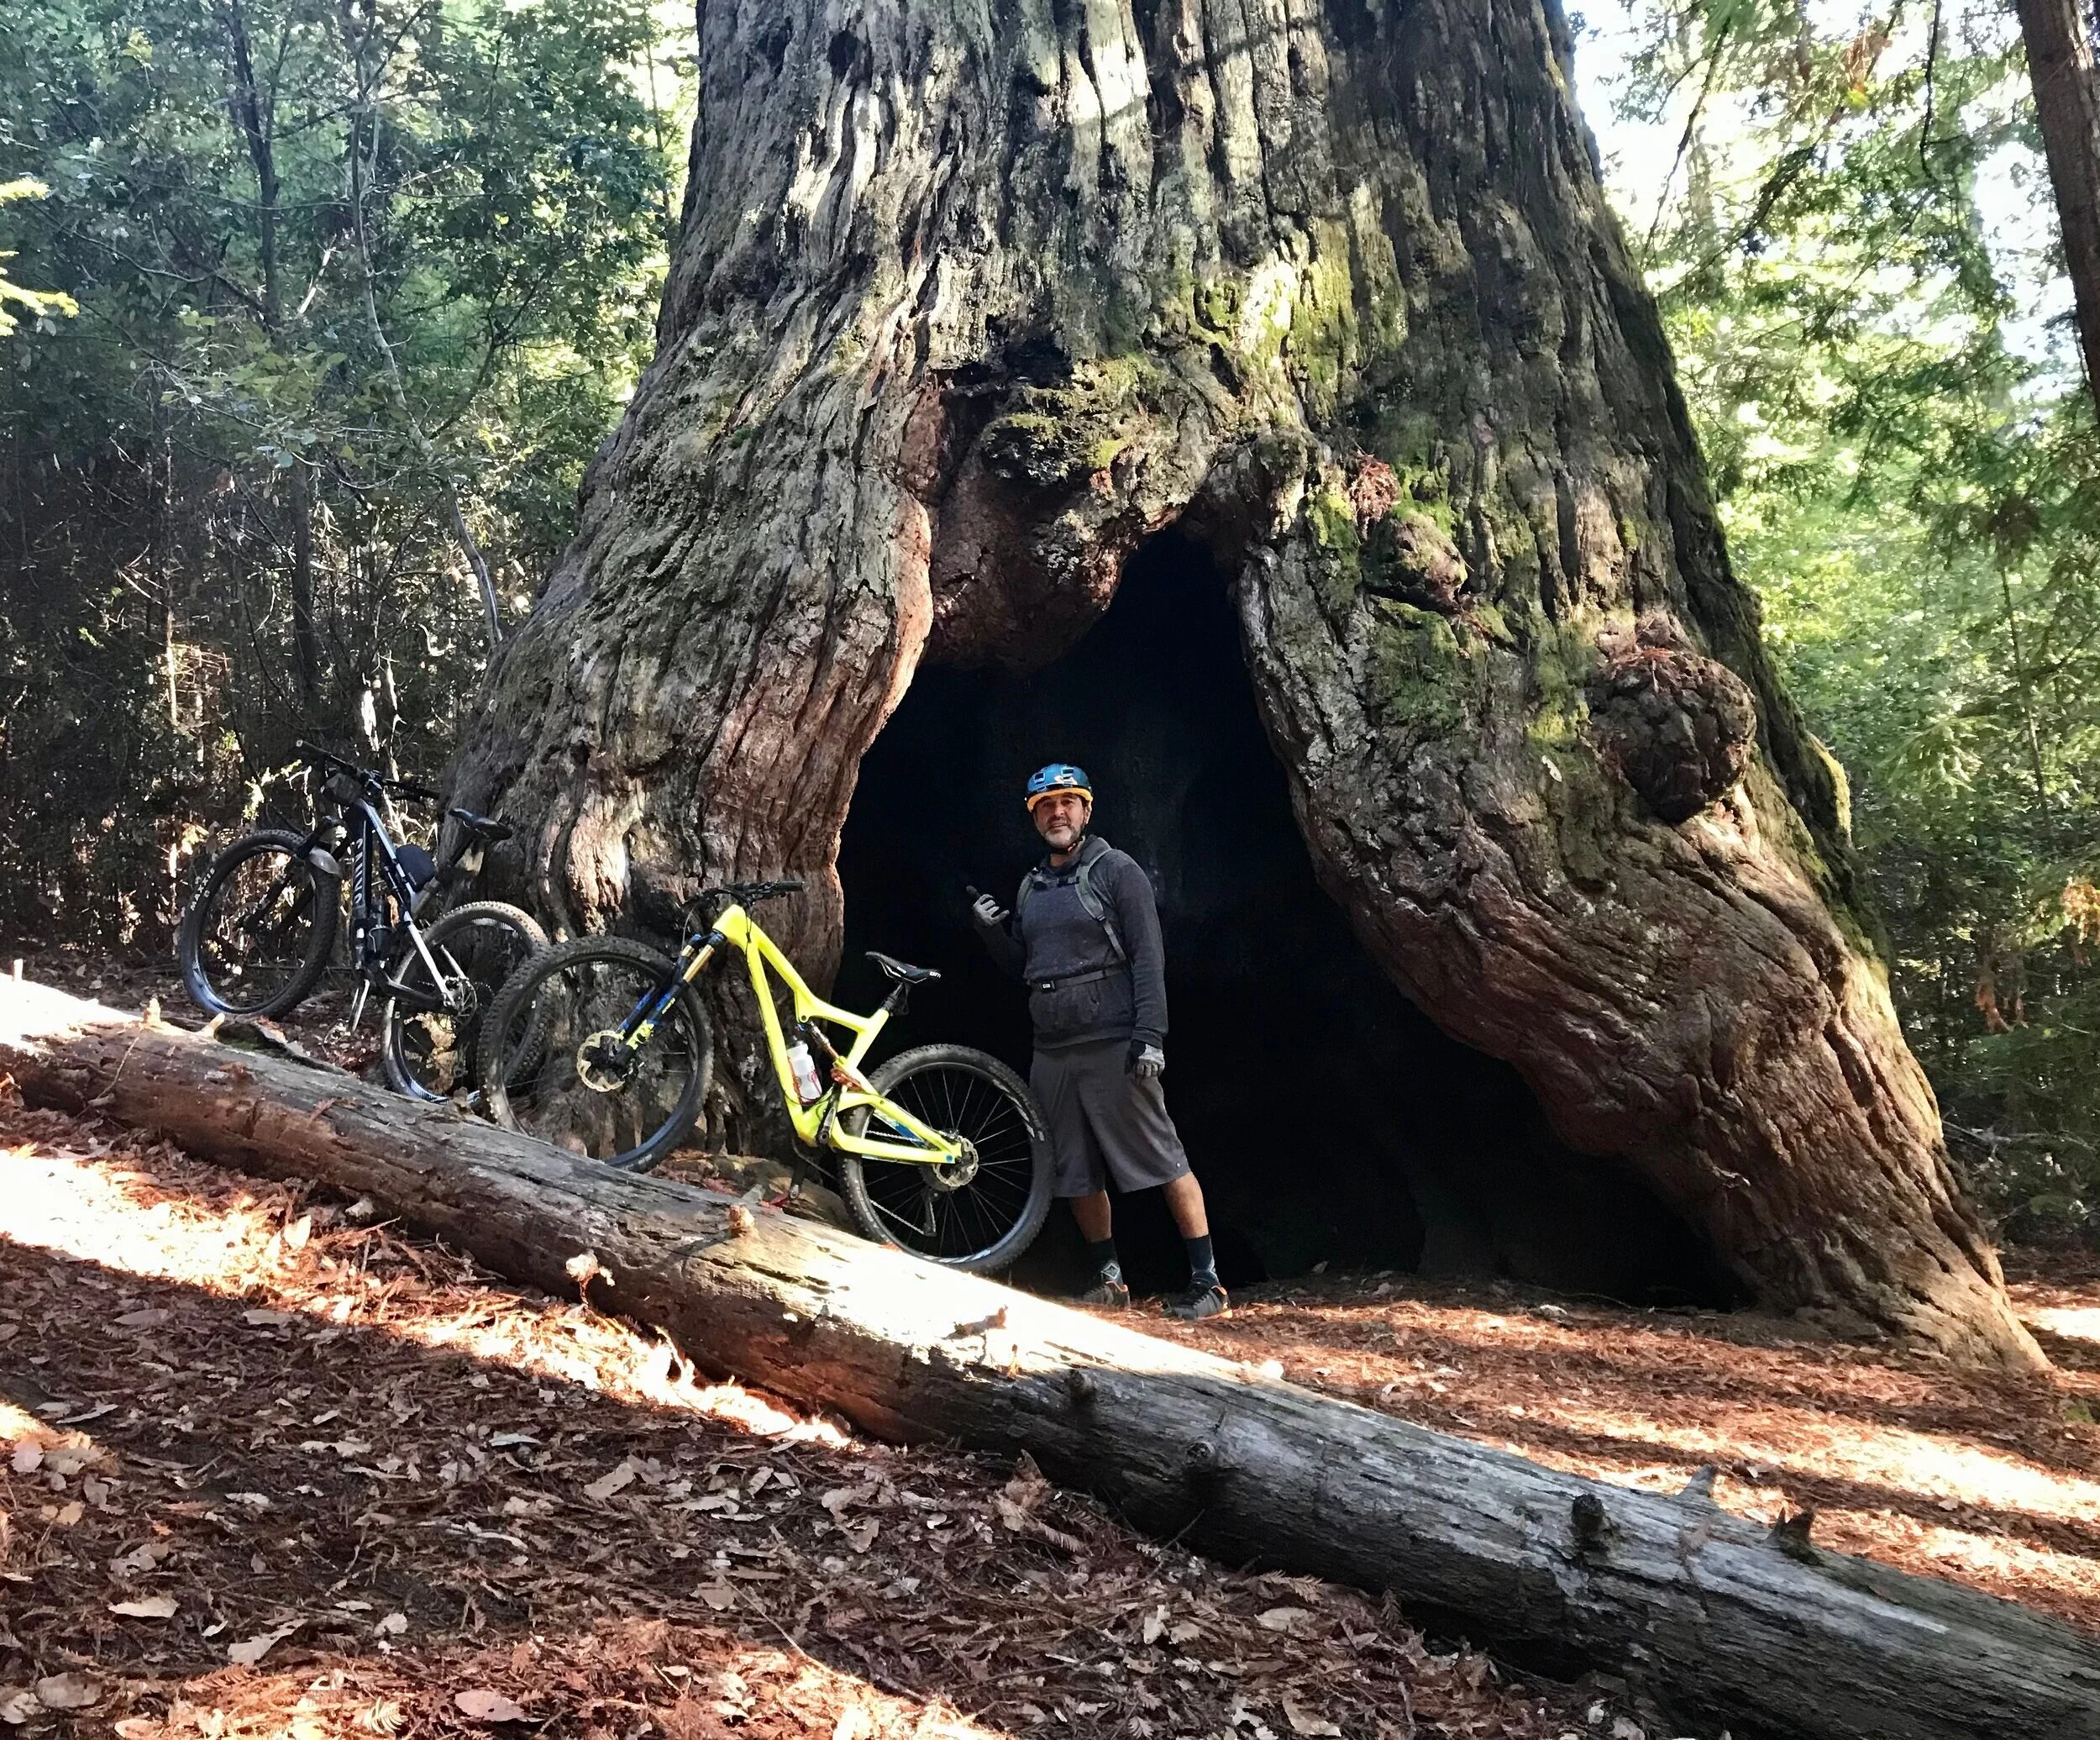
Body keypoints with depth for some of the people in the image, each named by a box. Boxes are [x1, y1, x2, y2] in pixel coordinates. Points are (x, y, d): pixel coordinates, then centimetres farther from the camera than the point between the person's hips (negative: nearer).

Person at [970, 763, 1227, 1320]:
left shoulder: (1116, 870, -2)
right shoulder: (1032, 886, 17)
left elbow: (1148, 957, -9)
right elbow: (1023, 964, 22)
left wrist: (1150, 1034, -18)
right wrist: (993, 932, 3)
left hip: (1114, 1045, -7)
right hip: (1053, 1052, 7)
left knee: (1162, 1159, -7)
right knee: (1076, 1174, 11)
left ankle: (1206, 1279, -2)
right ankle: (1109, 1280, 23)